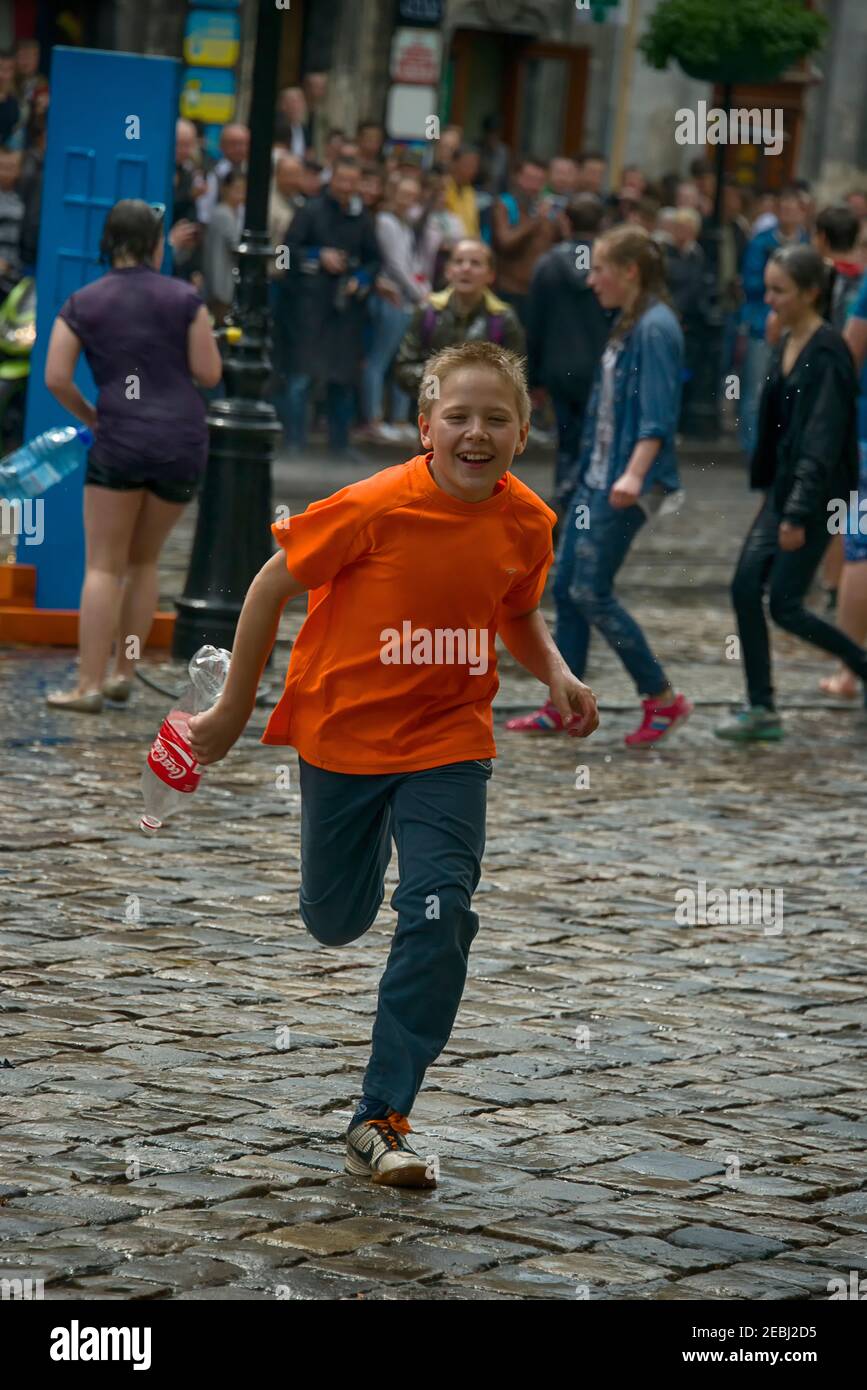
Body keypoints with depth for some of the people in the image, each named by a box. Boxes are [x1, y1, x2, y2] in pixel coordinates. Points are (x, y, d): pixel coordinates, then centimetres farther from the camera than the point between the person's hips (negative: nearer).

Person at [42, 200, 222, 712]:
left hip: (120, 440, -2)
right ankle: (124, 673, 15)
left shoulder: (83, 304, 3)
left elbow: (56, 378, -3)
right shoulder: (183, 298, 2)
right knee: (144, 562, 17)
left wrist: (90, 417, 12)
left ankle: (89, 685, -8)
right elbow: (210, 373, 0)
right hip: (184, 442, 2)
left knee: (105, 567, 1)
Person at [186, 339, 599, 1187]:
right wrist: (235, 709, -4)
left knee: (441, 917, -15)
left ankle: (382, 1119, -8)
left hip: (448, 743, 2)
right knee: (334, 924, 14)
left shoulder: (528, 524, -9)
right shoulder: (377, 507, -22)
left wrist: (555, 676, -9)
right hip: (342, 732, -2)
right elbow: (274, 584, -10)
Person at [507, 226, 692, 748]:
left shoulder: (656, 327, -15)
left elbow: (659, 413, -23)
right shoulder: (626, 326, 15)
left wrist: (634, 474, -33)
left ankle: (664, 700, -1)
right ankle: (564, 707, 16)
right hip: (596, 474, 10)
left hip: (627, 484, -10)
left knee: (592, 591, -10)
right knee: (566, 587, 9)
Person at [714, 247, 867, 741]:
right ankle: (762, 709, 7)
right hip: (783, 486, 9)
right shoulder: (786, 345, 9)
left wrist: (799, 513, -24)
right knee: (746, 586, 2)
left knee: (785, 604, -5)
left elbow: (824, 438, -22)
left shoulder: (827, 353, -18)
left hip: (817, 494, -9)